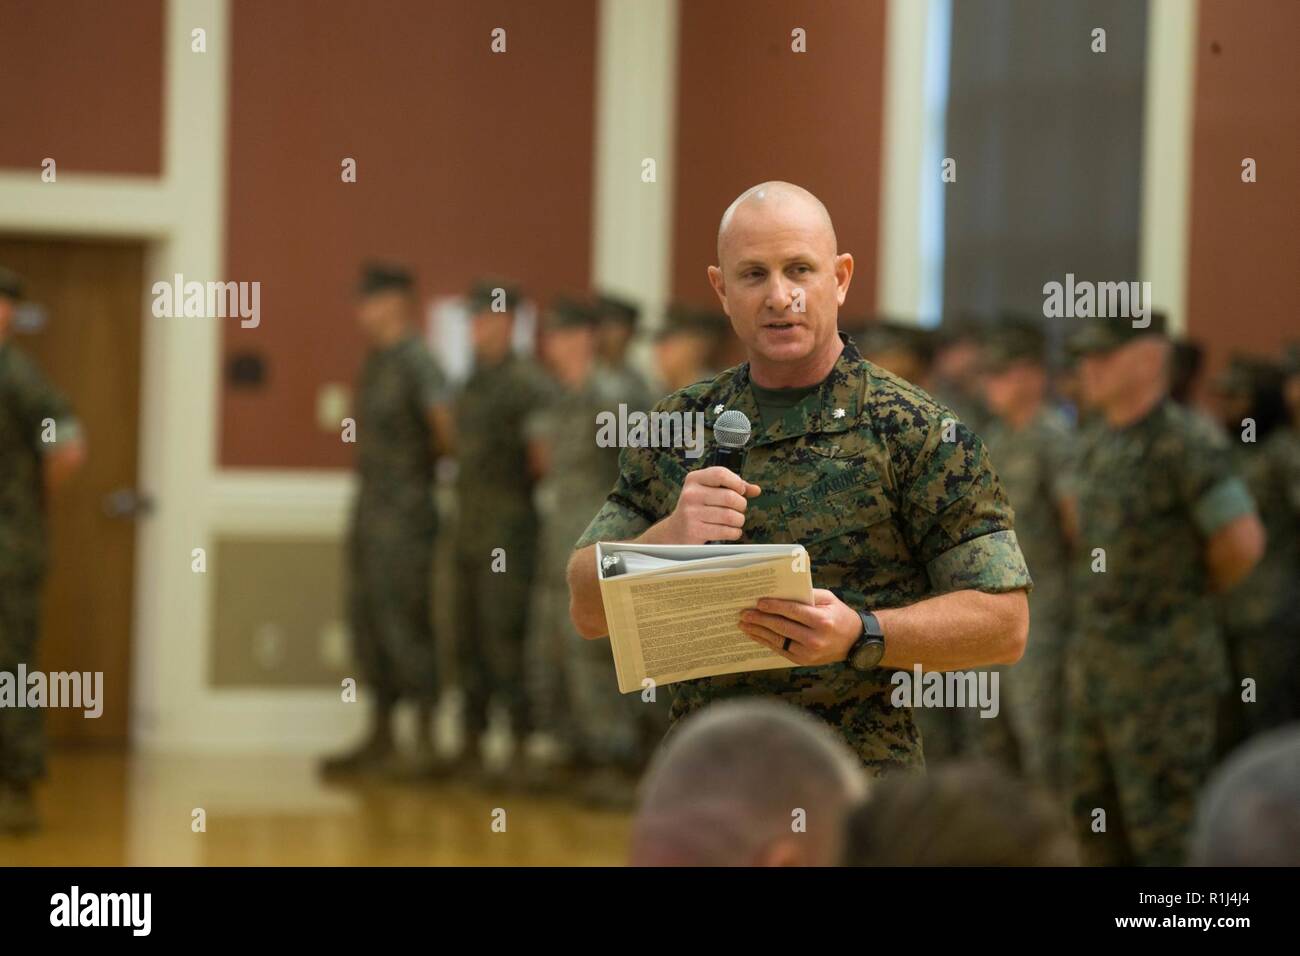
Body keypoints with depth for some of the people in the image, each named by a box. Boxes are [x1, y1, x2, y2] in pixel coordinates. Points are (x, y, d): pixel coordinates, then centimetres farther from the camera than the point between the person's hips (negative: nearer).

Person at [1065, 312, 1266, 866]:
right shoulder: (1101, 445, 11)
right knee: (1097, 822, 13)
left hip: (1167, 669, -9)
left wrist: (1196, 590, -1)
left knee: (1168, 838, -5)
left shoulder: (1187, 442, -16)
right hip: (1098, 665, 9)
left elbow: (1242, 544, -20)